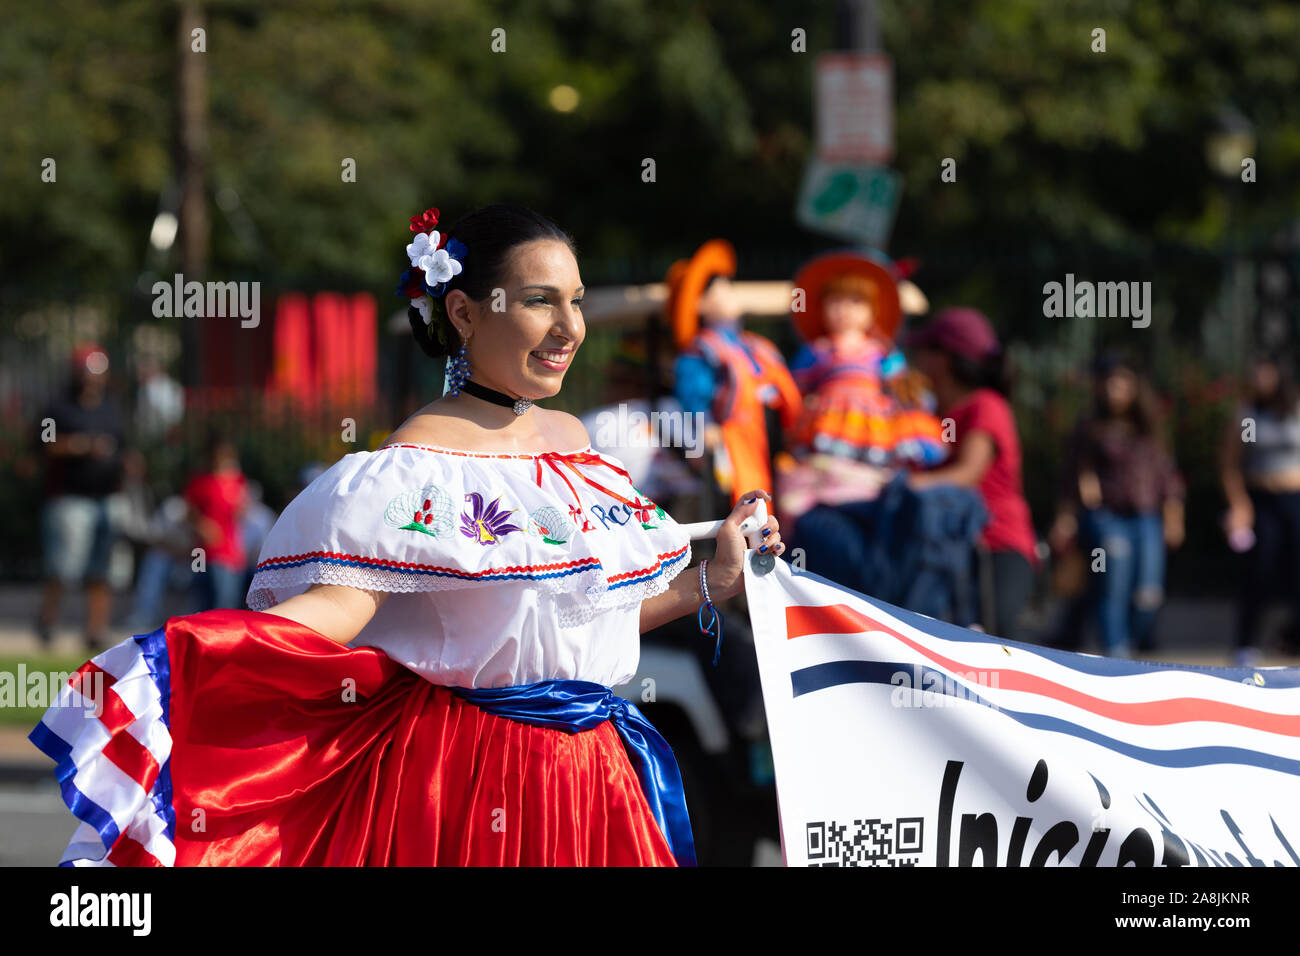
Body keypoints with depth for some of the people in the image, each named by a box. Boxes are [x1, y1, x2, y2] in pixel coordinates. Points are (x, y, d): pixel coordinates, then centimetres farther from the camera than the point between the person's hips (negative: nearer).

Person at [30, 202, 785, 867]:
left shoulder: (570, 440, 12)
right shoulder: (420, 467, -12)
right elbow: (336, 606, -25)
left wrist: (715, 580, 21)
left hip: (591, 773, 7)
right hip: (466, 779, -7)